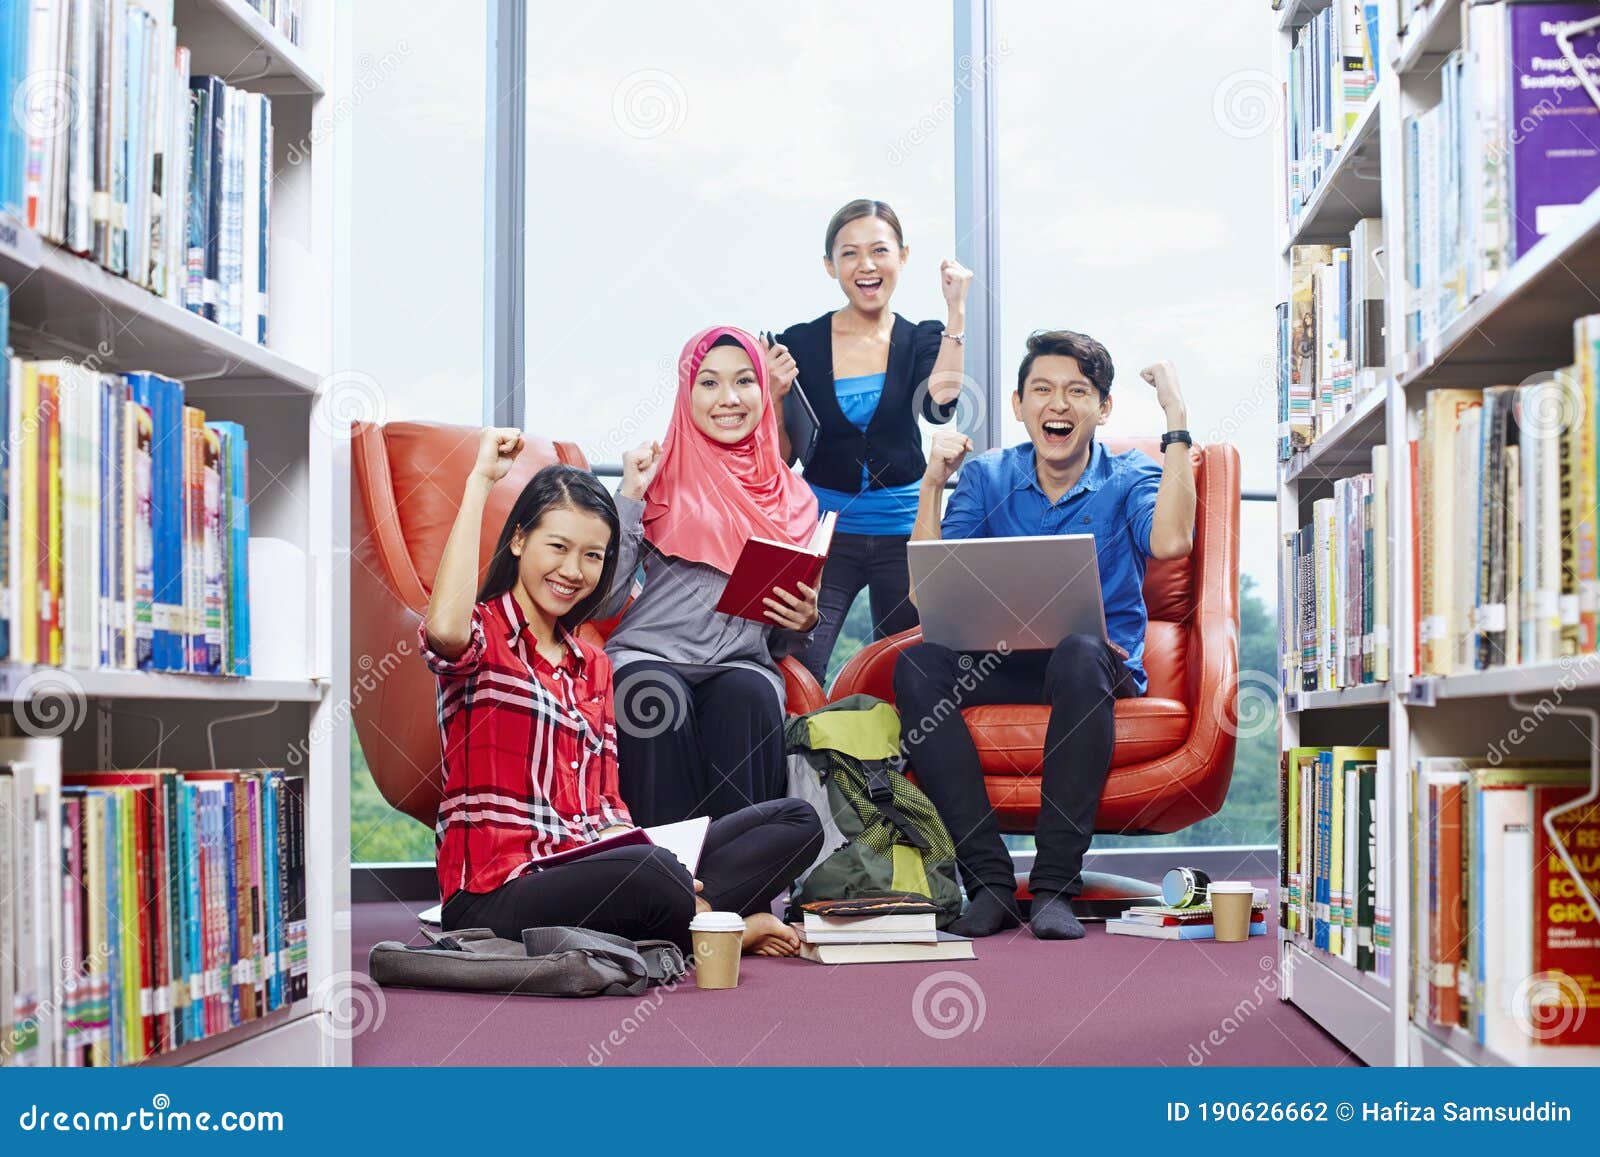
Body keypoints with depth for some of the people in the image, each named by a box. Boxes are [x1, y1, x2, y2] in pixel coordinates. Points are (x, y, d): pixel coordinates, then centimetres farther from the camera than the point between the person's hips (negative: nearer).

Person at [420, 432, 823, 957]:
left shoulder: (592, 664, 22)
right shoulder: (482, 633, 0)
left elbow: (605, 804, 15)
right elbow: (445, 629, -27)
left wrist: (649, 870, -9)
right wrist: (480, 480, -18)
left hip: (582, 881, 7)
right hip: (498, 897, -7)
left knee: (796, 821, -3)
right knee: (649, 872, -38)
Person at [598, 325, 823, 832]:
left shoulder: (794, 500, 15)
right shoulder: (661, 477, 8)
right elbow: (603, 602, 1)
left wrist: (804, 623, -2)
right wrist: (630, 496, -3)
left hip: (743, 664, 2)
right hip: (648, 655, -1)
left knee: (747, 697, -33)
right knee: (659, 697, -35)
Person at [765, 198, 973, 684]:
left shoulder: (922, 339, 4)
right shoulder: (800, 344, 0)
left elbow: (939, 405, -18)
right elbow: (780, 460, 3)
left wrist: (956, 313, -15)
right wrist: (774, 396, -14)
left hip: (903, 531, 1)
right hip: (825, 532, -1)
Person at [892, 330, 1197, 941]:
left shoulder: (1128, 479, 3)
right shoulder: (986, 476, 9)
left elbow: (1170, 542, -22)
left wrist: (1176, 421, -16)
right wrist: (932, 482, -8)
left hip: (1103, 665, -2)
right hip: (1000, 663, 2)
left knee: (1077, 653, -38)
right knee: (917, 663, -29)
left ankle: (1056, 884, -34)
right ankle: (990, 882, -31)